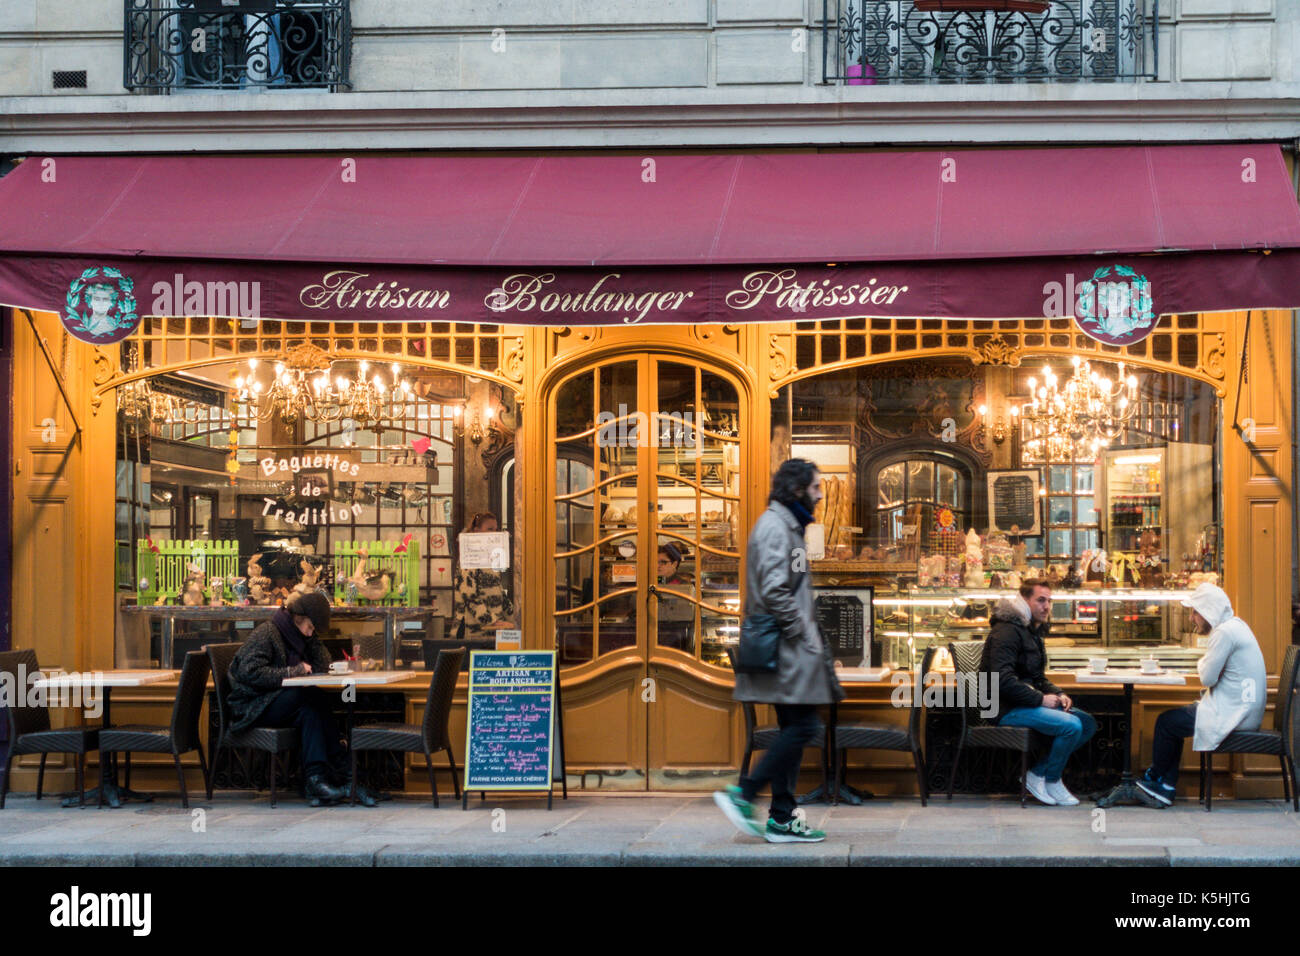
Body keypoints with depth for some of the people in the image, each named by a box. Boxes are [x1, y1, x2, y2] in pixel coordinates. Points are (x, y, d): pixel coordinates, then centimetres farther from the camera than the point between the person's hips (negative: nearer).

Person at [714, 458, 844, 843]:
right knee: (802, 727, -11)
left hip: (794, 648, 11)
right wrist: (801, 631, -16)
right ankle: (743, 794, -9)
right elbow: (774, 590, -22)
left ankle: (783, 819, 11)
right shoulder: (775, 526, -13)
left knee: (794, 730, 10)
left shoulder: (787, 525, 19)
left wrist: (807, 632, 16)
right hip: (788, 649, -11)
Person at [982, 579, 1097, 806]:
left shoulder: (1034, 632, 18)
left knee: (1087, 723, 0)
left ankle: (1038, 773, -2)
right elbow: (1002, 680, -24)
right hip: (1008, 709, -10)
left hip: (1028, 703, 10)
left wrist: (1057, 694, 5)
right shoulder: (1007, 632, -14)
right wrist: (1040, 699, -20)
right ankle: (1050, 781, -4)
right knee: (1071, 725, -24)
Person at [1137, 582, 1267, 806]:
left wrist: (1201, 663, 2)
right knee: (1173, 719, 14)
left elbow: (1207, 678, -17)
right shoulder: (1236, 625, 14)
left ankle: (1154, 777, 17)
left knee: (1166, 722, -3)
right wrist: (1205, 665, 3)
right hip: (1240, 709, 11)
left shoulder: (1225, 632, -19)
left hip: (1232, 713, -11)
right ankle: (1166, 787, 11)